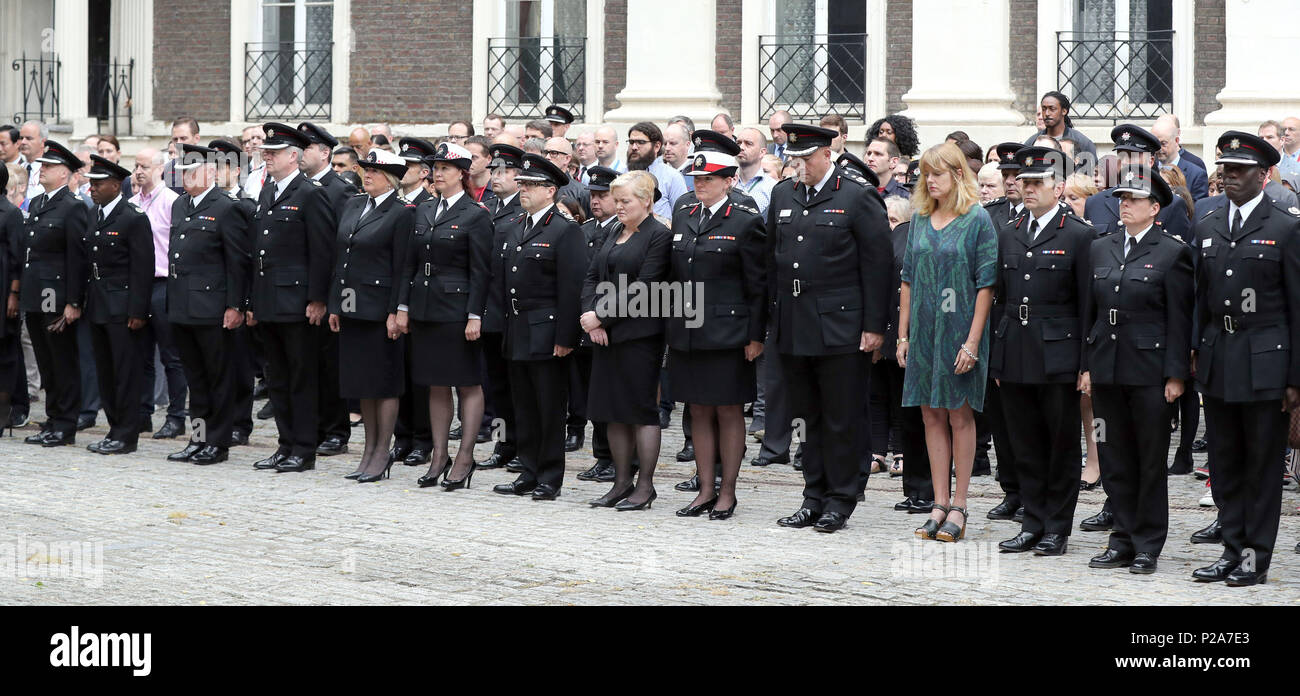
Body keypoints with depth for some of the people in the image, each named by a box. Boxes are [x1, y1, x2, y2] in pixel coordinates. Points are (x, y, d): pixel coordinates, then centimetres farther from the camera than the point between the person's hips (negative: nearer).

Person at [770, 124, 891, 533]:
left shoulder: (858, 199, -4)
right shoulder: (783, 196, 12)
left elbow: (876, 265, -6)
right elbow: (772, 259, 16)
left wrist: (874, 326, -9)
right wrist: (771, 317, 11)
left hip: (838, 328, -5)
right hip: (792, 328, 5)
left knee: (841, 419, 0)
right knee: (810, 417, 11)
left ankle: (840, 500, 9)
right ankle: (814, 499, 18)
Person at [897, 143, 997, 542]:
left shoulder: (977, 219, -6)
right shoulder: (920, 220, 9)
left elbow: (986, 284, -9)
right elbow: (908, 279, 13)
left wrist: (973, 341, -15)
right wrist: (903, 334, 7)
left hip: (959, 329, -5)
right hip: (924, 330, 5)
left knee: (960, 416, 1)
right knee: (932, 416, 6)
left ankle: (958, 507, 8)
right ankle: (939, 505, 11)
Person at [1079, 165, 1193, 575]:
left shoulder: (1173, 253, -3)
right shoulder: (1100, 249, 11)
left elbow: (1179, 320, -6)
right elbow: (1089, 313, 13)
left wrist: (1176, 375, -10)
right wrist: (1086, 366, 8)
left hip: (1150, 372, -5)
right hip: (1107, 369, 5)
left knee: (1151, 460, 2)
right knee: (1115, 460, 9)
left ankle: (1148, 546, 9)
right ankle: (1123, 540, 17)